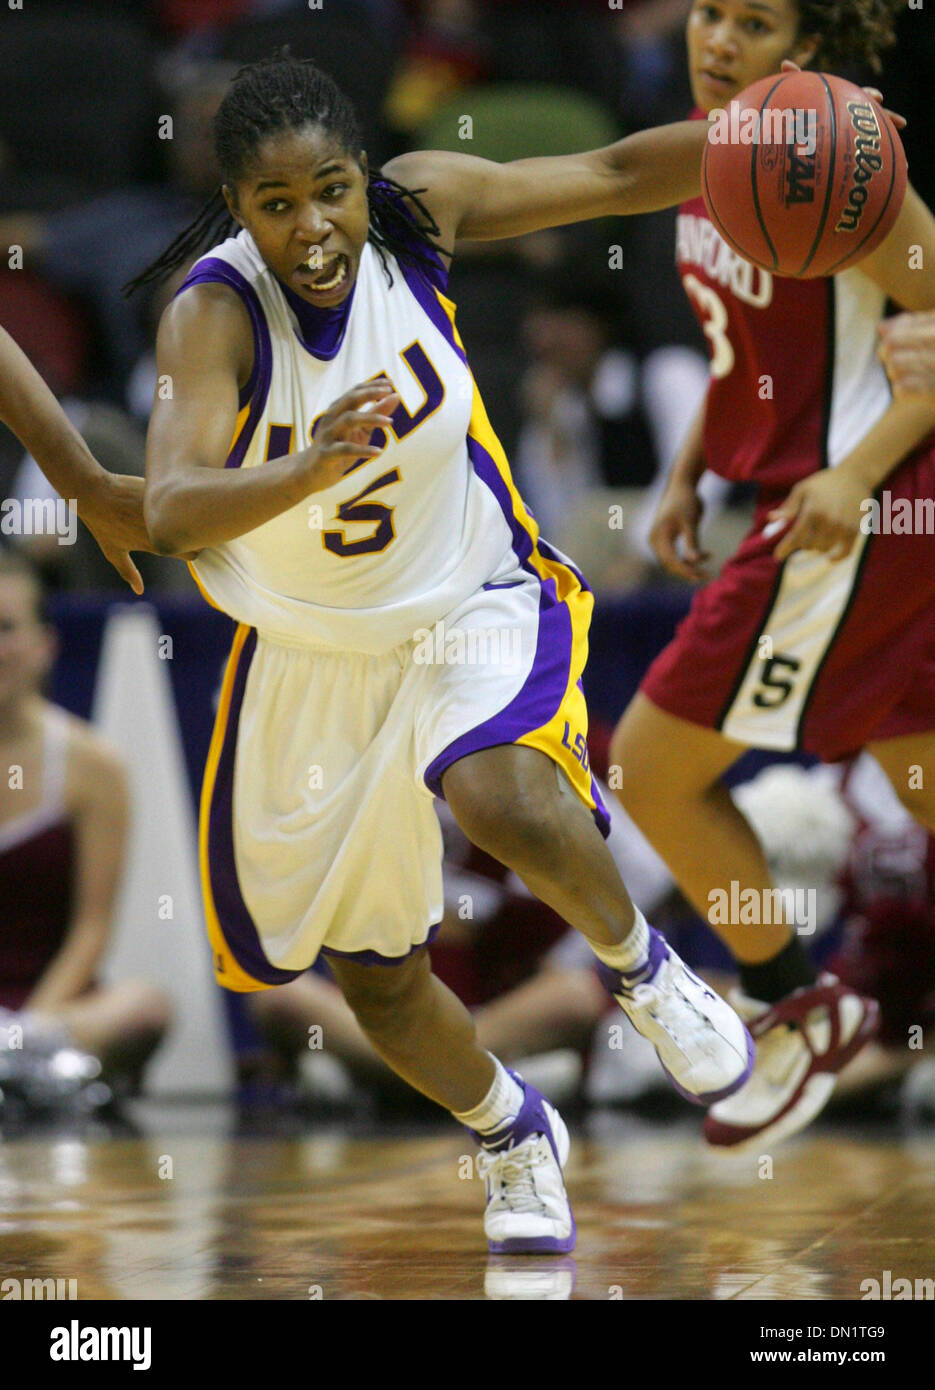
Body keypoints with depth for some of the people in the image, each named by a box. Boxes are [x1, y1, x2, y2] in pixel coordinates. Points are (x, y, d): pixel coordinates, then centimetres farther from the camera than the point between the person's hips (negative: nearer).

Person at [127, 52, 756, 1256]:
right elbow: (170, 512, -39)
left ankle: (638, 966, -3)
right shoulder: (213, 311, -25)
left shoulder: (418, 207, -17)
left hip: (475, 605, -1)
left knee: (503, 801, -35)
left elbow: (612, 176, -6)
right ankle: (515, 1139, 43)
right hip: (317, 659, 1)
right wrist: (314, 468, -57)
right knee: (375, 980, 12)